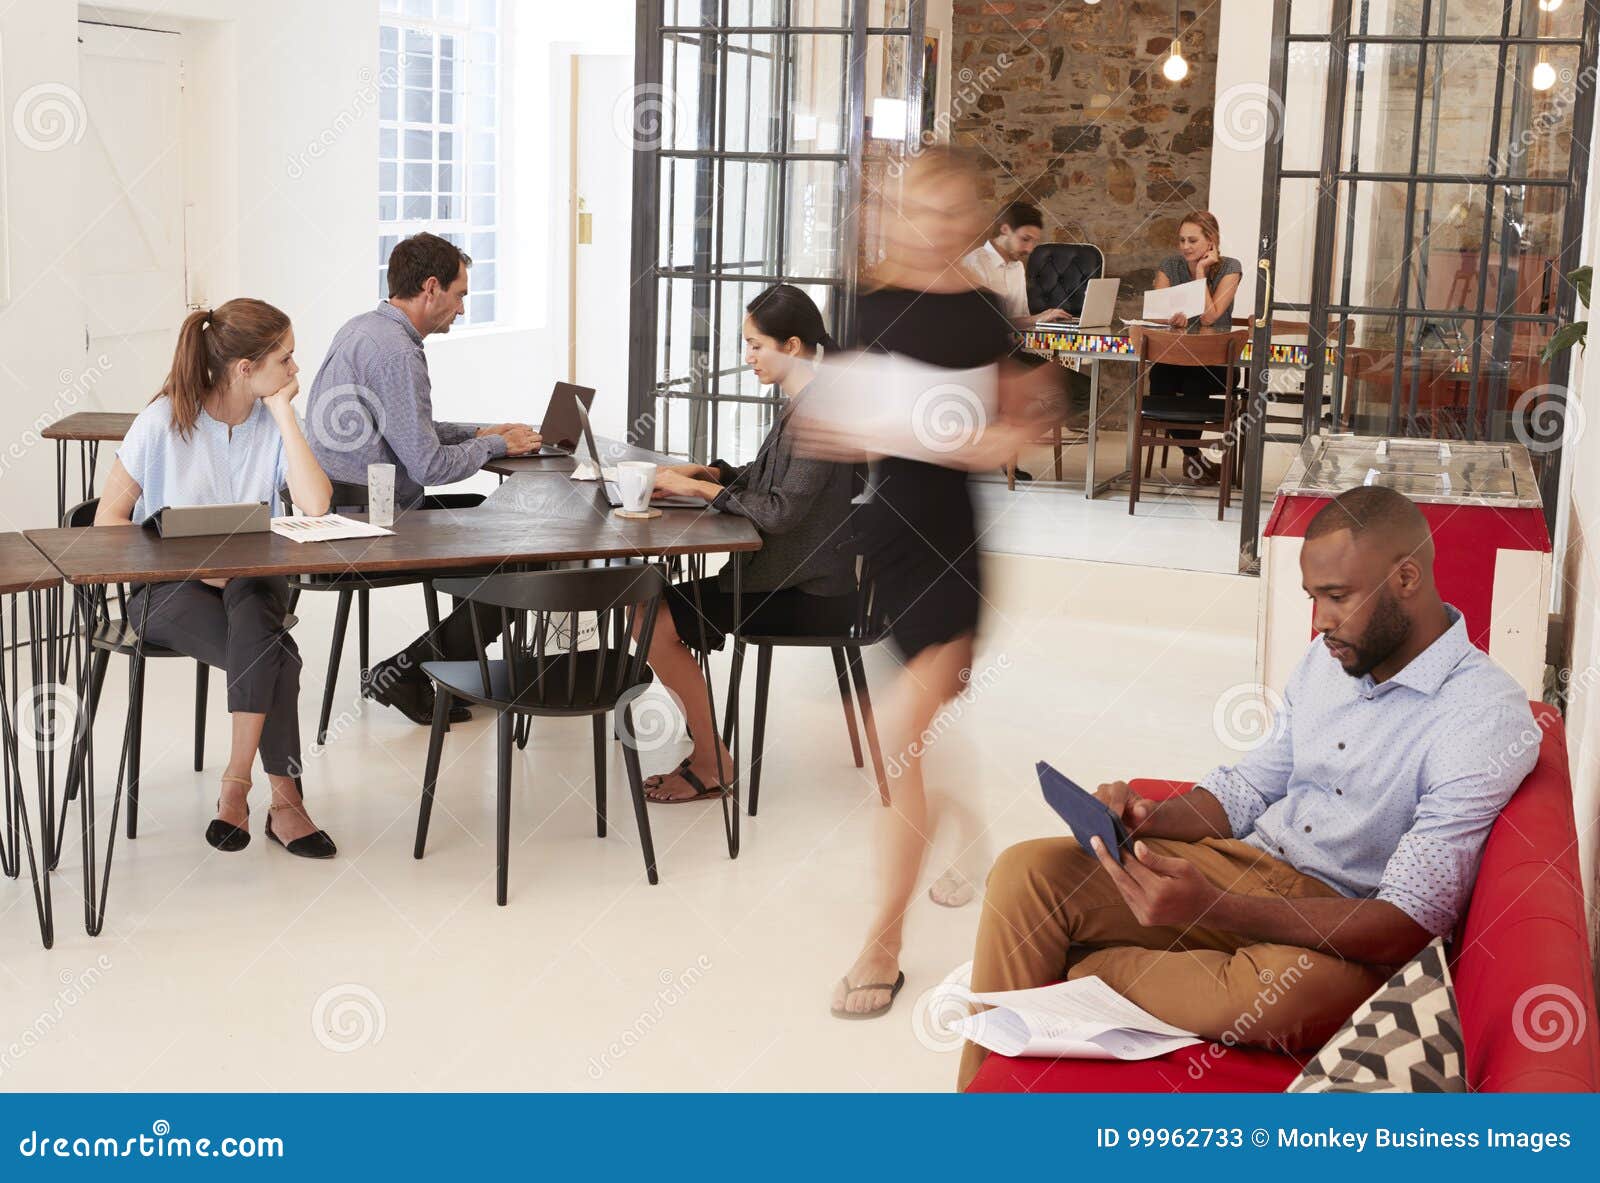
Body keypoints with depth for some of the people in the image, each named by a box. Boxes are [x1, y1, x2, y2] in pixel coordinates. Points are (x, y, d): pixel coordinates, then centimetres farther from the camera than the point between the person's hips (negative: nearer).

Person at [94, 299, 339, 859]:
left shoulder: (273, 421, 2)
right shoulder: (165, 420, -9)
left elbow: (315, 504, -15)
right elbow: (108, 520, -6)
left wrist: (282, 413, -11)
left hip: (251, 578, 3)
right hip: (166, 589, -3)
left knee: (251, 605, -35)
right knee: (272, 655, -31)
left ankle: (236, 785, -28)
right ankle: (284, 798, -21)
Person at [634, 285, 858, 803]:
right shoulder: (801, 402, 11)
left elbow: (781, 510, -24)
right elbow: (766, 477, 22)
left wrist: (699, 488, -15)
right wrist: (707, 472, 5)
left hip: (807, 595, -10)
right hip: (787, 575, 10)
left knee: (656, 619, -13)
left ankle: (712, 764, 1)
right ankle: (705, 749, 10)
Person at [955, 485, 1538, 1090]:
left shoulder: (1485, 716, -16)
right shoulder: (1328, 656, 9)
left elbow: (1407, 923, -22)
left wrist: (1213, 906, -31)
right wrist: (1148, 819, -6)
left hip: (1347, 931, -6)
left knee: (1284, 989, -42)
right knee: (1028, 871, -14)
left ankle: (1078, 969, -14)